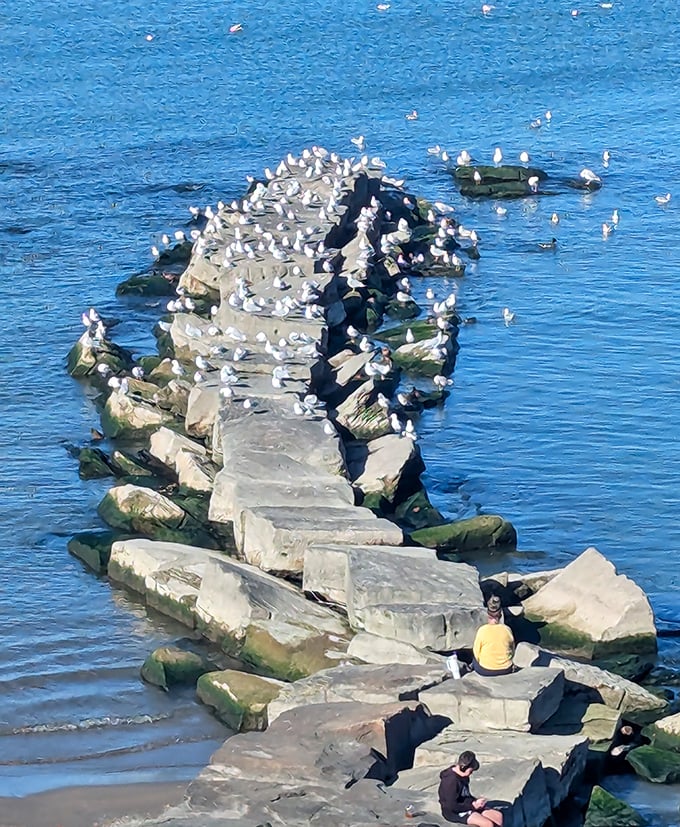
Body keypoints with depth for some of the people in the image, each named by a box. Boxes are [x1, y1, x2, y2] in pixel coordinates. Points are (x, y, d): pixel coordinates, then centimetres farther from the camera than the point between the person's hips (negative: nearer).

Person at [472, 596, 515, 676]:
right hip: (506, 670, 2)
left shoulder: (482, 630, -17)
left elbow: (476, 652, -8)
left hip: (485, 671, -2)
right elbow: (512, 649, 3)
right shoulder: (507, 630, -11)